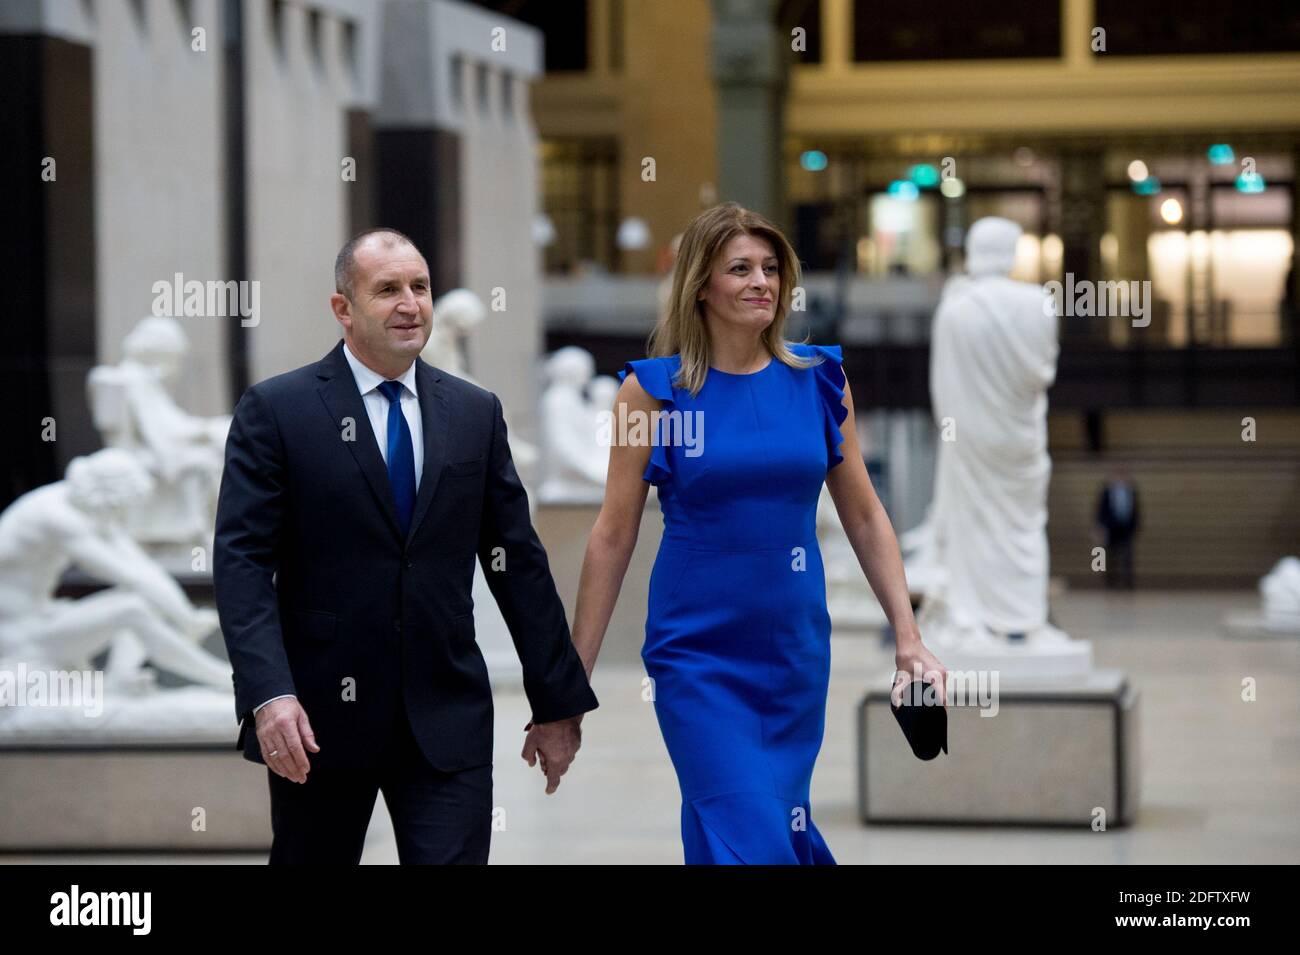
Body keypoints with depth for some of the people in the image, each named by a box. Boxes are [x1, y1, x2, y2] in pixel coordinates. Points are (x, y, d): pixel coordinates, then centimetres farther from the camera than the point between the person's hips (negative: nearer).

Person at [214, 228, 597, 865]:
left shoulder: (476, 413, 8)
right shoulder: (276, 411, -3)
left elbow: (518, 561, 10)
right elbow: (242, 561, -9)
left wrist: (558, 701, 9)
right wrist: (269, 694, -22)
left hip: (446, 717, 2)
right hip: (318, 716, -2)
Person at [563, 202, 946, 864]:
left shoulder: (820, 380, 3)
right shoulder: (654, 388, -5)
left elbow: (864, 516, 9)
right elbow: (613, 536, -2)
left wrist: (908, 637, 3)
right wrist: (575, 674, -2)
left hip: (795, 653, 3)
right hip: (696, 656, -3)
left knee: (782, 827, 11)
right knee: (751, 840, -13)